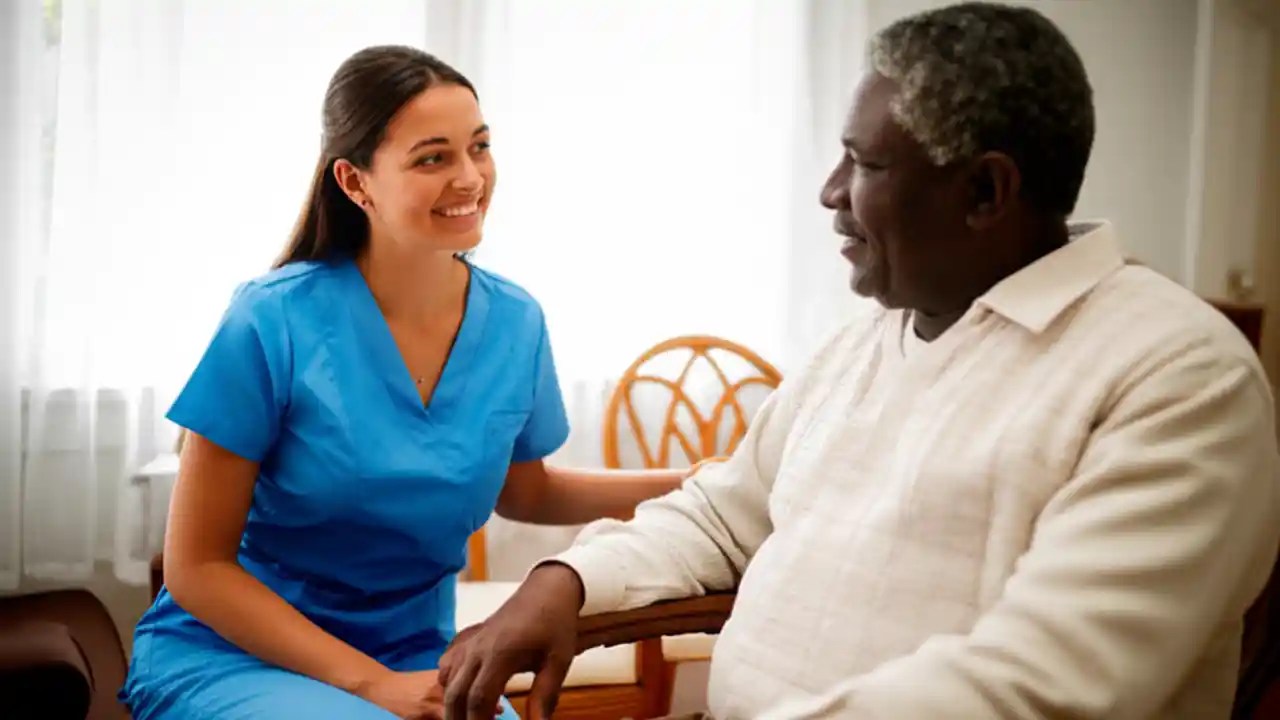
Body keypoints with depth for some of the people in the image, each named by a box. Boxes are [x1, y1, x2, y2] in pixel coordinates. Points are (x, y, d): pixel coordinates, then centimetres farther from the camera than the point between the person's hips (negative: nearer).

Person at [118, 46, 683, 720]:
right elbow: (196, 567, -12)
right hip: (231, 655, -4)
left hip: (414, 656, 4)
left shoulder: (515, 322, -5)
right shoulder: (275, 321, -18)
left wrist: (687, 483, 1)